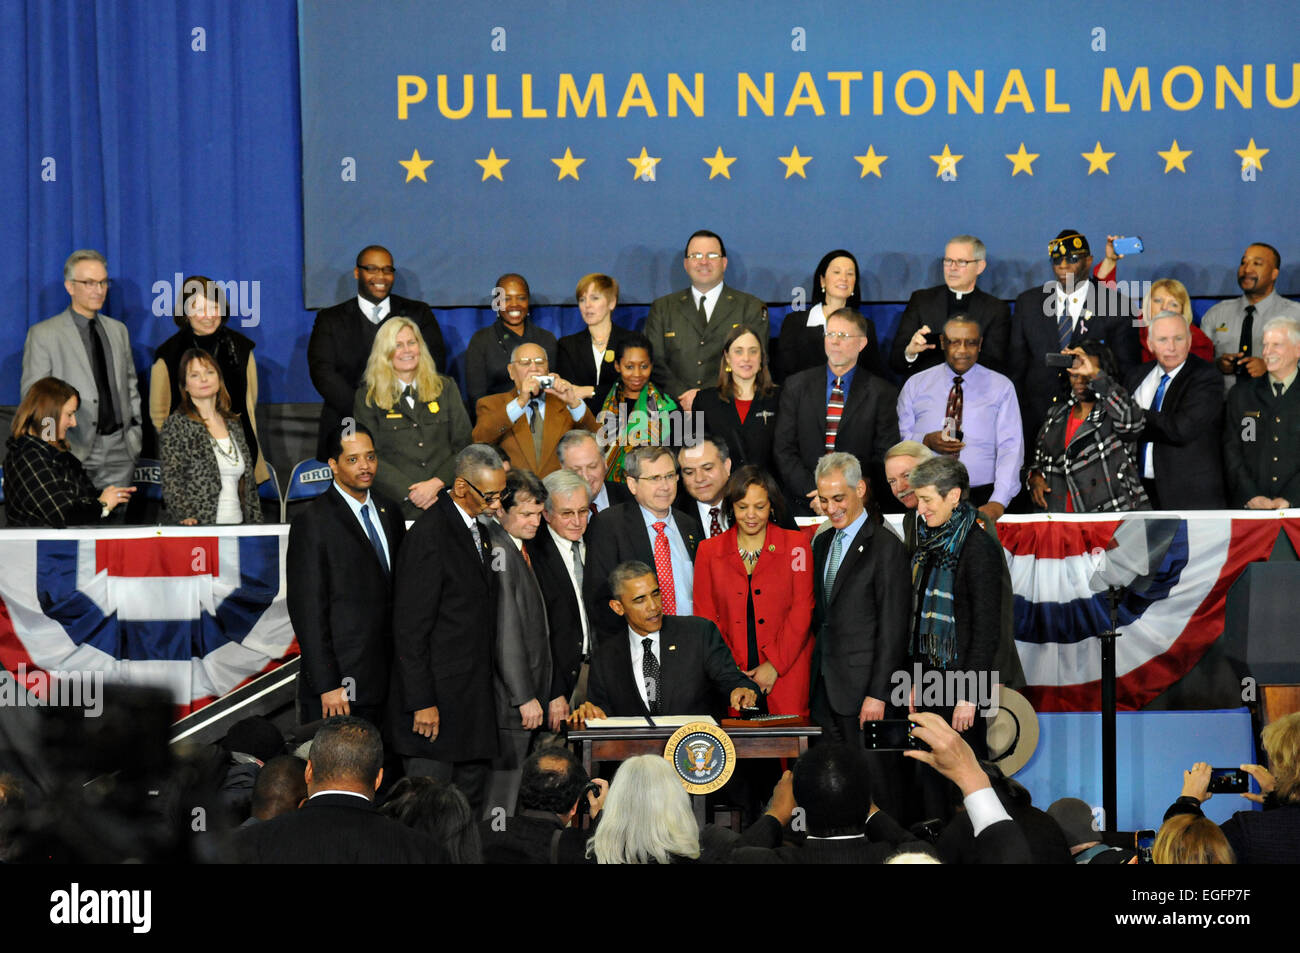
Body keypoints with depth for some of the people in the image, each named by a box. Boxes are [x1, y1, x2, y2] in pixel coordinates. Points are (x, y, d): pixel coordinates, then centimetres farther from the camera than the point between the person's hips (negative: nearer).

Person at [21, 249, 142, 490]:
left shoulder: (118, 330, 16)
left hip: (119, 450, 4)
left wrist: (135, 431, 12)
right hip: (74, 450, -4)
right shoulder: (43, 334, -1)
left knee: (115, 508, 0)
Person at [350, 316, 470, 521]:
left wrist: (437, 483, -6)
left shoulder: (445, 387, 16)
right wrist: (410, 492, -10)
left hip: (447, 498, 2)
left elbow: (463, 444, 11)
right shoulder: (367, 397, 10)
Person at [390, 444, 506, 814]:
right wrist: (421, 703, -18)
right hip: (437, 697, -9)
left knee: (469, 807, 12)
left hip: (475, 698, 9)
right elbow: (410, 627, -16)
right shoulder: (428, 534, -15)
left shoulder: (480, 533, 13)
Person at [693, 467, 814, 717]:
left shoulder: (795, 545, 4)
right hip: (730, 675, 1)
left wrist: (775, 665, -7)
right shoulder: (708, 551, 8)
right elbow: (705, 615, 7)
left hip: (785, 672, -1)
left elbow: (802, 610, 0)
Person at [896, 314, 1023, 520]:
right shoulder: (915, 385, 12)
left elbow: (1011, 449, -2)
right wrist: (925, 442, -11)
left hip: (981, 499, -1)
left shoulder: (1001, 387, 7)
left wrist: (998, 503, -15)